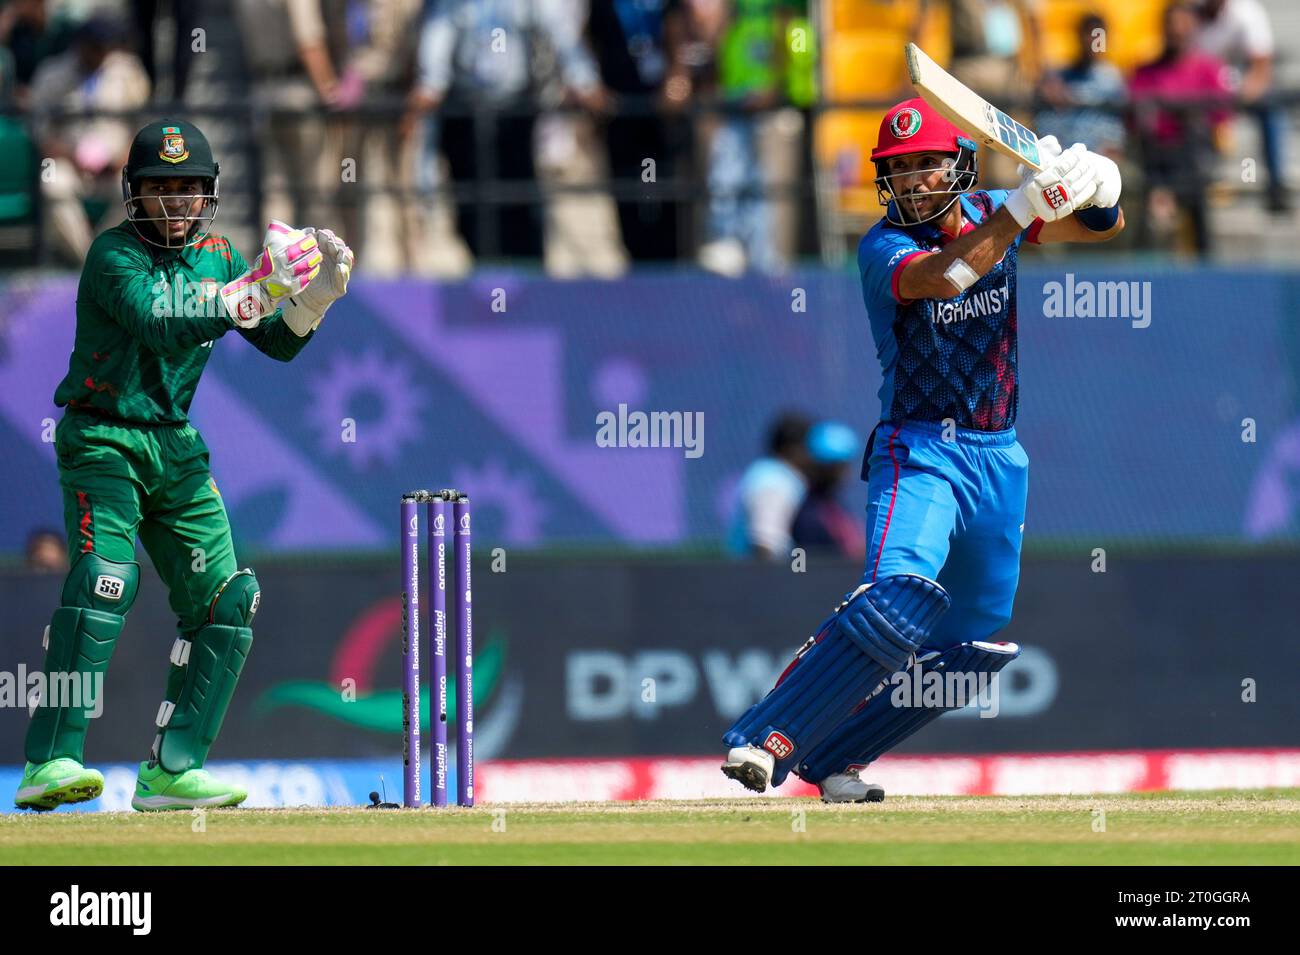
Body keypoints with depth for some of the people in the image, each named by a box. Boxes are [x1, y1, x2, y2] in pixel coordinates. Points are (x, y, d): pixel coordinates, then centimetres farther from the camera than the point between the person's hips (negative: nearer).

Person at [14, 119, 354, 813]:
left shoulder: (217, 257, 8)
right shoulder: (114, 255, -13)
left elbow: (279, 343, 6)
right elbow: (159, 326, -29)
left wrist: (314, 296, -13)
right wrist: (255, 291, -37)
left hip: (176, 448, 7)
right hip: (102, 440, -7)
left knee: (225, 601, 0)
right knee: (105, 577, -26)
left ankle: (173, 769, 4)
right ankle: (50, 762, -29)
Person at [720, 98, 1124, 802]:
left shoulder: (987, 214, 6)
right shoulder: (883, 247, -10)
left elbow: (1103, 224, 3)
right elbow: (940, 277, -32)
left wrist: (1093, 188, -21)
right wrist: (1023, 207, -38)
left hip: (1000, 459, 6)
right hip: (920, 448, -6)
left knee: (976, 647, 8)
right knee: (899, 597, -30)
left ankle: (833, 757, 17)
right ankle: (766, 738, -32)